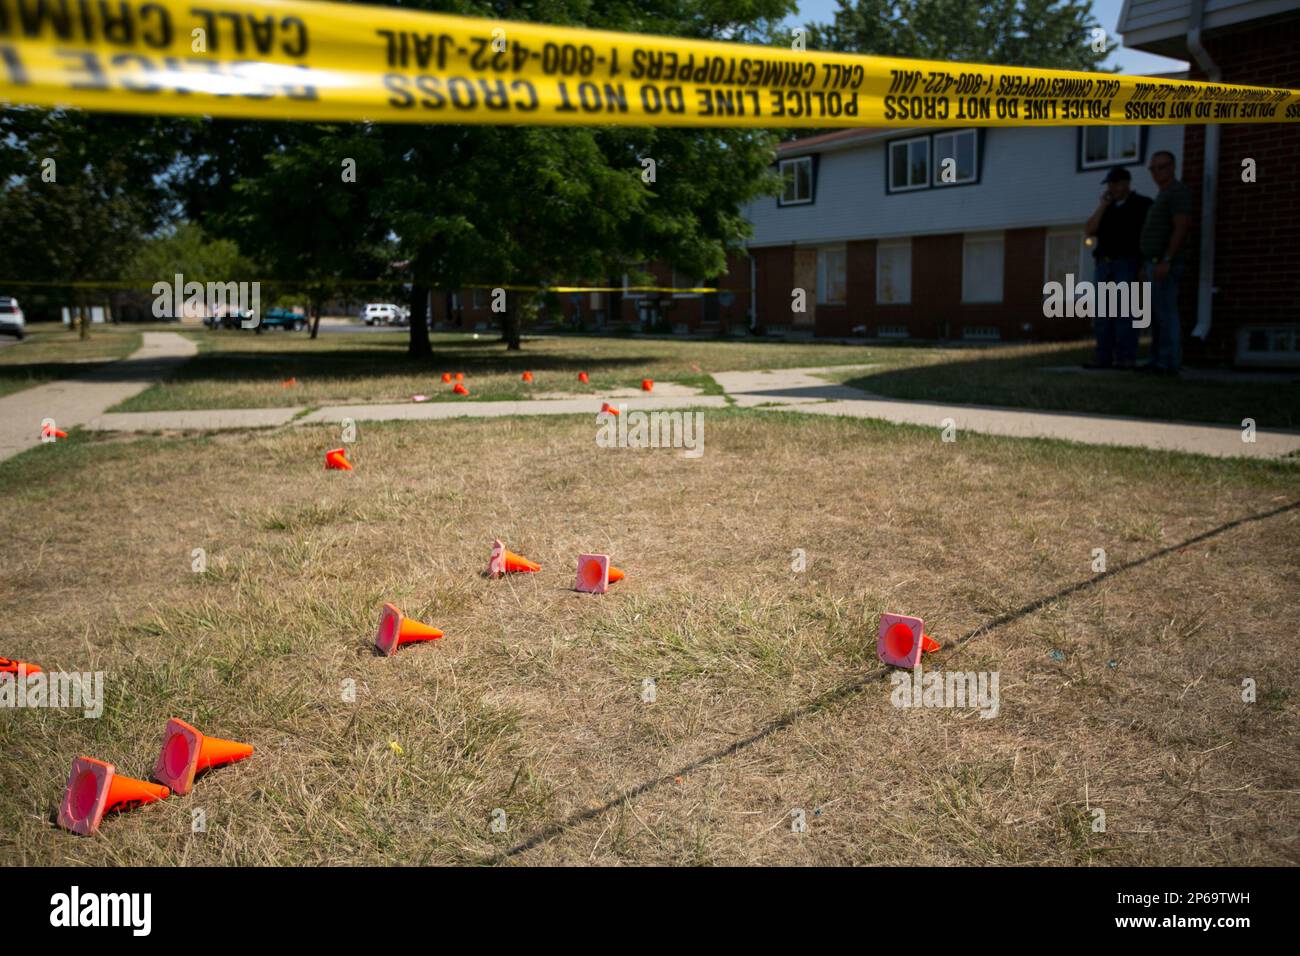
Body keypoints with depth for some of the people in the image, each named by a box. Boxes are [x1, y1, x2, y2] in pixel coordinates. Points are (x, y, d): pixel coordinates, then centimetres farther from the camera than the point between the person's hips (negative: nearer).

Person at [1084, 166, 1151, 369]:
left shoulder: (1142, 205, 0)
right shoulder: (1107, 208, 17)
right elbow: (1089, 231, 4)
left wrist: (1146, 265, -12)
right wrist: (1103, 205, -2)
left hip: (1128, 264, -6)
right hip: (1103, 264, 6)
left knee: (1124, 313, -12)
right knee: (1102, 314, 0)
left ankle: (1126, 359, -13)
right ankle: (1104, 359, 0)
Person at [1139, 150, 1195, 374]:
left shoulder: (1178, 191, -10)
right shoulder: (1164, 196, 21)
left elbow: (1181, 228, -20)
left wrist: (1165, 261, -26)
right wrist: (1147, 266, 22)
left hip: (1165, 265, -10)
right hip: (1155, 265, 10)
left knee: (1166, 314, -10)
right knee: (1157, 316, 9)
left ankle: (1169, 363, -9)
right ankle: (1158, 361, 11)